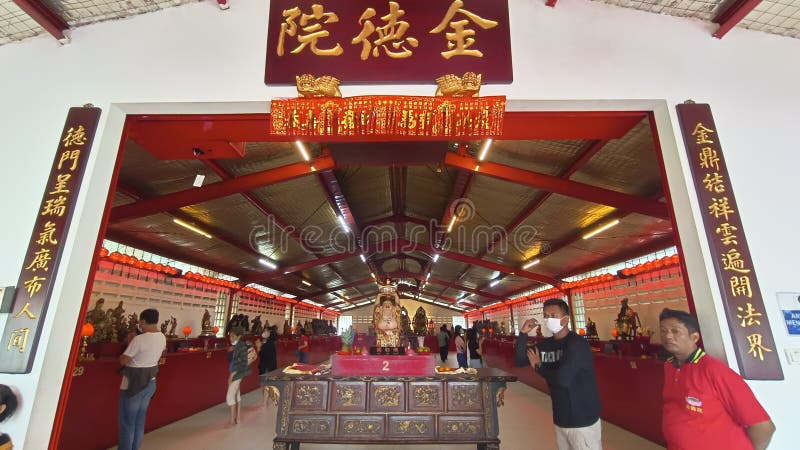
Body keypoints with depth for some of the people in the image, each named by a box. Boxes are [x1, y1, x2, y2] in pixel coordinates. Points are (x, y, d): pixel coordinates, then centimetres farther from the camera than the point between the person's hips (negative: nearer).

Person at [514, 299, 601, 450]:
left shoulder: (577, 344, -20)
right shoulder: (545, 344, 2)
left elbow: (563, 379, -30)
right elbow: (519, 361, 1)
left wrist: (538, 367, -12)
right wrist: (523, 334, -11)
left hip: (583, 419, -7)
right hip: (560, 418, 7)